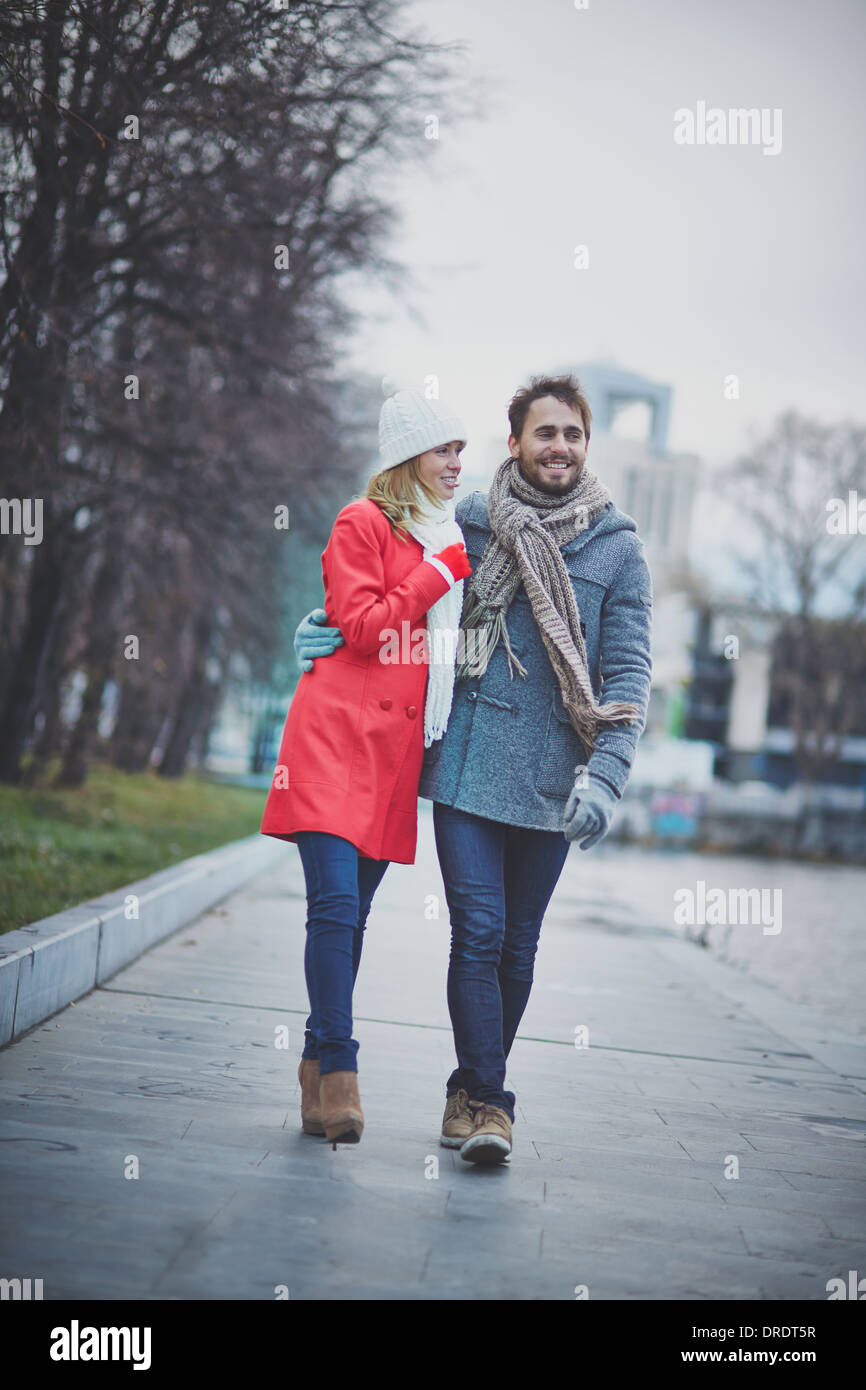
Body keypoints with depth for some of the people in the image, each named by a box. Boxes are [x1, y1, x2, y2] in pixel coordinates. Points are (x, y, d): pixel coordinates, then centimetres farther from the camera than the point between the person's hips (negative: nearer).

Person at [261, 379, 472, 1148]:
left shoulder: (451, 538, 21)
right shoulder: (362, 524, -1)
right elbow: (363, 629, -11)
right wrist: (441, 572, -6)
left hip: (396, 746, 6)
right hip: (339, 736, -6)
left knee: (352, 910, 6)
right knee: (337, 902, -14)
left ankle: (319, 1069, 12)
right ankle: (337, 1070, -11)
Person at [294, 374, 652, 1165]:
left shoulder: (618, 547, 5)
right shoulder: (467, 524, 6)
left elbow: (629, 670, 1)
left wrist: (604, 775, -11)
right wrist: (325, 628, 2)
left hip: (550, 781, 1)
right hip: (468, 765, -1)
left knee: (518, 944, 8)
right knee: (477, 931, -9)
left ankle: (476, 1091, 24)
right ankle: (484, 1097, 0)